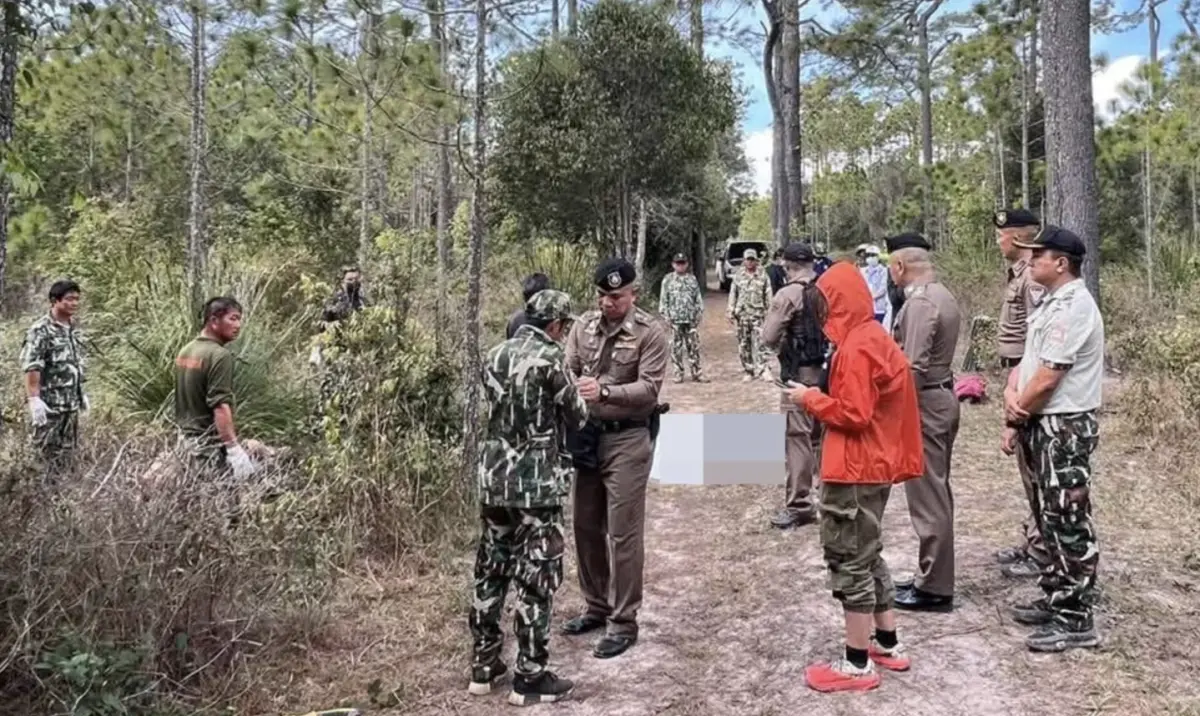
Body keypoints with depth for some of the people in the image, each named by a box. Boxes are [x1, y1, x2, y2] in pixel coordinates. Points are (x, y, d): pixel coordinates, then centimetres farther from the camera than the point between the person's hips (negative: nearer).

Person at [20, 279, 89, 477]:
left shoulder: (74, 329, 11)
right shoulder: (40, 330, -13)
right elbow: (31, 367, -18)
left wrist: (82, 393, 18)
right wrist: (34, 399, -24)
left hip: (71, 404, 7)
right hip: (48, 404, -7)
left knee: (67, 453, 12)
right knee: (45, 453, -1)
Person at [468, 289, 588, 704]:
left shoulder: (495, 356, 9)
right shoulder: (549, 357, -12)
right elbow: (578, 416, -5)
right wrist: (576, 402, 17)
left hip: (494, 478, 7)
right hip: (537, 483, -7)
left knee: (491, 571, 15)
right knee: (536, 579, 2)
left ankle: (484, 666, 25)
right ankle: (530, 679, 11)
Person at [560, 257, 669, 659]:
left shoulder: (650, 332, -10)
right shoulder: (583, 325, 5)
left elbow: (649, 388, -17)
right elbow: (567, 371, 1)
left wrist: (604, 391, -32)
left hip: (627, 439, -5)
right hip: (587, 435, 6)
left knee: (623, 532, 0)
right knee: (586, 527, 14)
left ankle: (623, 621, 13)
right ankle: (597, 607, 31)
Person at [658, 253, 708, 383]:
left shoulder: (692, 279, 11)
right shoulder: (668, 280, 3)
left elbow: (698, 298, 12)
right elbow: (663, 299, 2)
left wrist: (699, 313, 4)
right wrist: (666, 315, -5)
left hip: (691, 319, 2)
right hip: (675, 320, -2)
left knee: (694, 346, 3)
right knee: (676, 347, 2)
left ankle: (696, 373, 8)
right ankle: (678, 373, 10)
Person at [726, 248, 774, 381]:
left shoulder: (763, 277, 3)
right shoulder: (738, 277, 8)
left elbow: (768, 296, 4)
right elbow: (732, 295, 8)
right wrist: (730, 312, 3)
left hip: (757, 315, -2)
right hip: (742, 315, 2)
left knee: (759, 343, -11)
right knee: (743, 345, 5)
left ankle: (762, 370, -12)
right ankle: (748, 371, 14)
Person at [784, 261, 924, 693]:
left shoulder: (856, 348, -19)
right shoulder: (874, 338, 12)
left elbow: (854, 414, -23)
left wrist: (812, 399, -10)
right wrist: (823, 397, 8)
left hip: (854, 472, -10)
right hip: (875, 465, 10)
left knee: (849, 561, -1)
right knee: (868, 556, 20)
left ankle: (857, 665, 8)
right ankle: (888, 646, 30)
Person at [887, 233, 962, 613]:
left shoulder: (919, 302, -19)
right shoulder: (941, 294, 12)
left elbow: (914, 367, -25)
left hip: (924, 402, -11)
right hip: (943, 396, 11)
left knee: (927, 497, -3)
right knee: (937, 493, 16)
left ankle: (934, 588, 6)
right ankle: (933, 576, 27)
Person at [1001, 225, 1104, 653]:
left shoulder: (1073, 307, -18)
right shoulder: (1052, 303, 14)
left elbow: (1047, 378, -20)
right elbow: (1029, 360, 16)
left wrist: (1015, 414, -6)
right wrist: (1011, 392, -1)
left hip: (1066, 427, -10)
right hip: (1043, 424, 10)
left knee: (1070, 522, -4)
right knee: (1054, 518, 17)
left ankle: (1075, 620, 3)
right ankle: (1055, 600, 29)